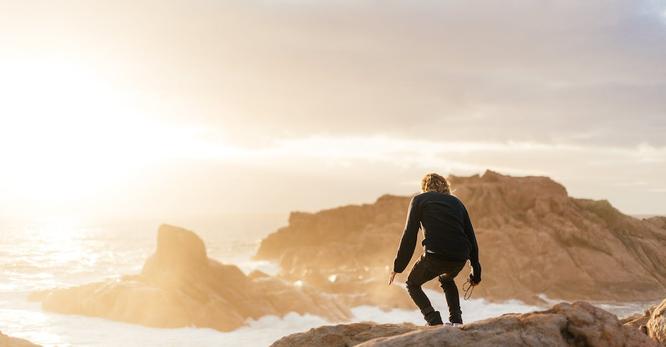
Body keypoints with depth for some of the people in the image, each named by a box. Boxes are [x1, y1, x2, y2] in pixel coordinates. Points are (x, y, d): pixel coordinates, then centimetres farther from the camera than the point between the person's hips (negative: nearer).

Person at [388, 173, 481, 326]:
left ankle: (435, 321, 0)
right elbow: (471, 237, 20)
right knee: (447, 280, 37)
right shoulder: (457, 202, 24)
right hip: (460, 258, 5)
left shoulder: (419, 200, 13)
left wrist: (397, 267, 9)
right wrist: (476, 271, 25)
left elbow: (409, 236, 6)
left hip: (435, 256, -5)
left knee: (412, 284, 21)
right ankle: (456, 321, 19)